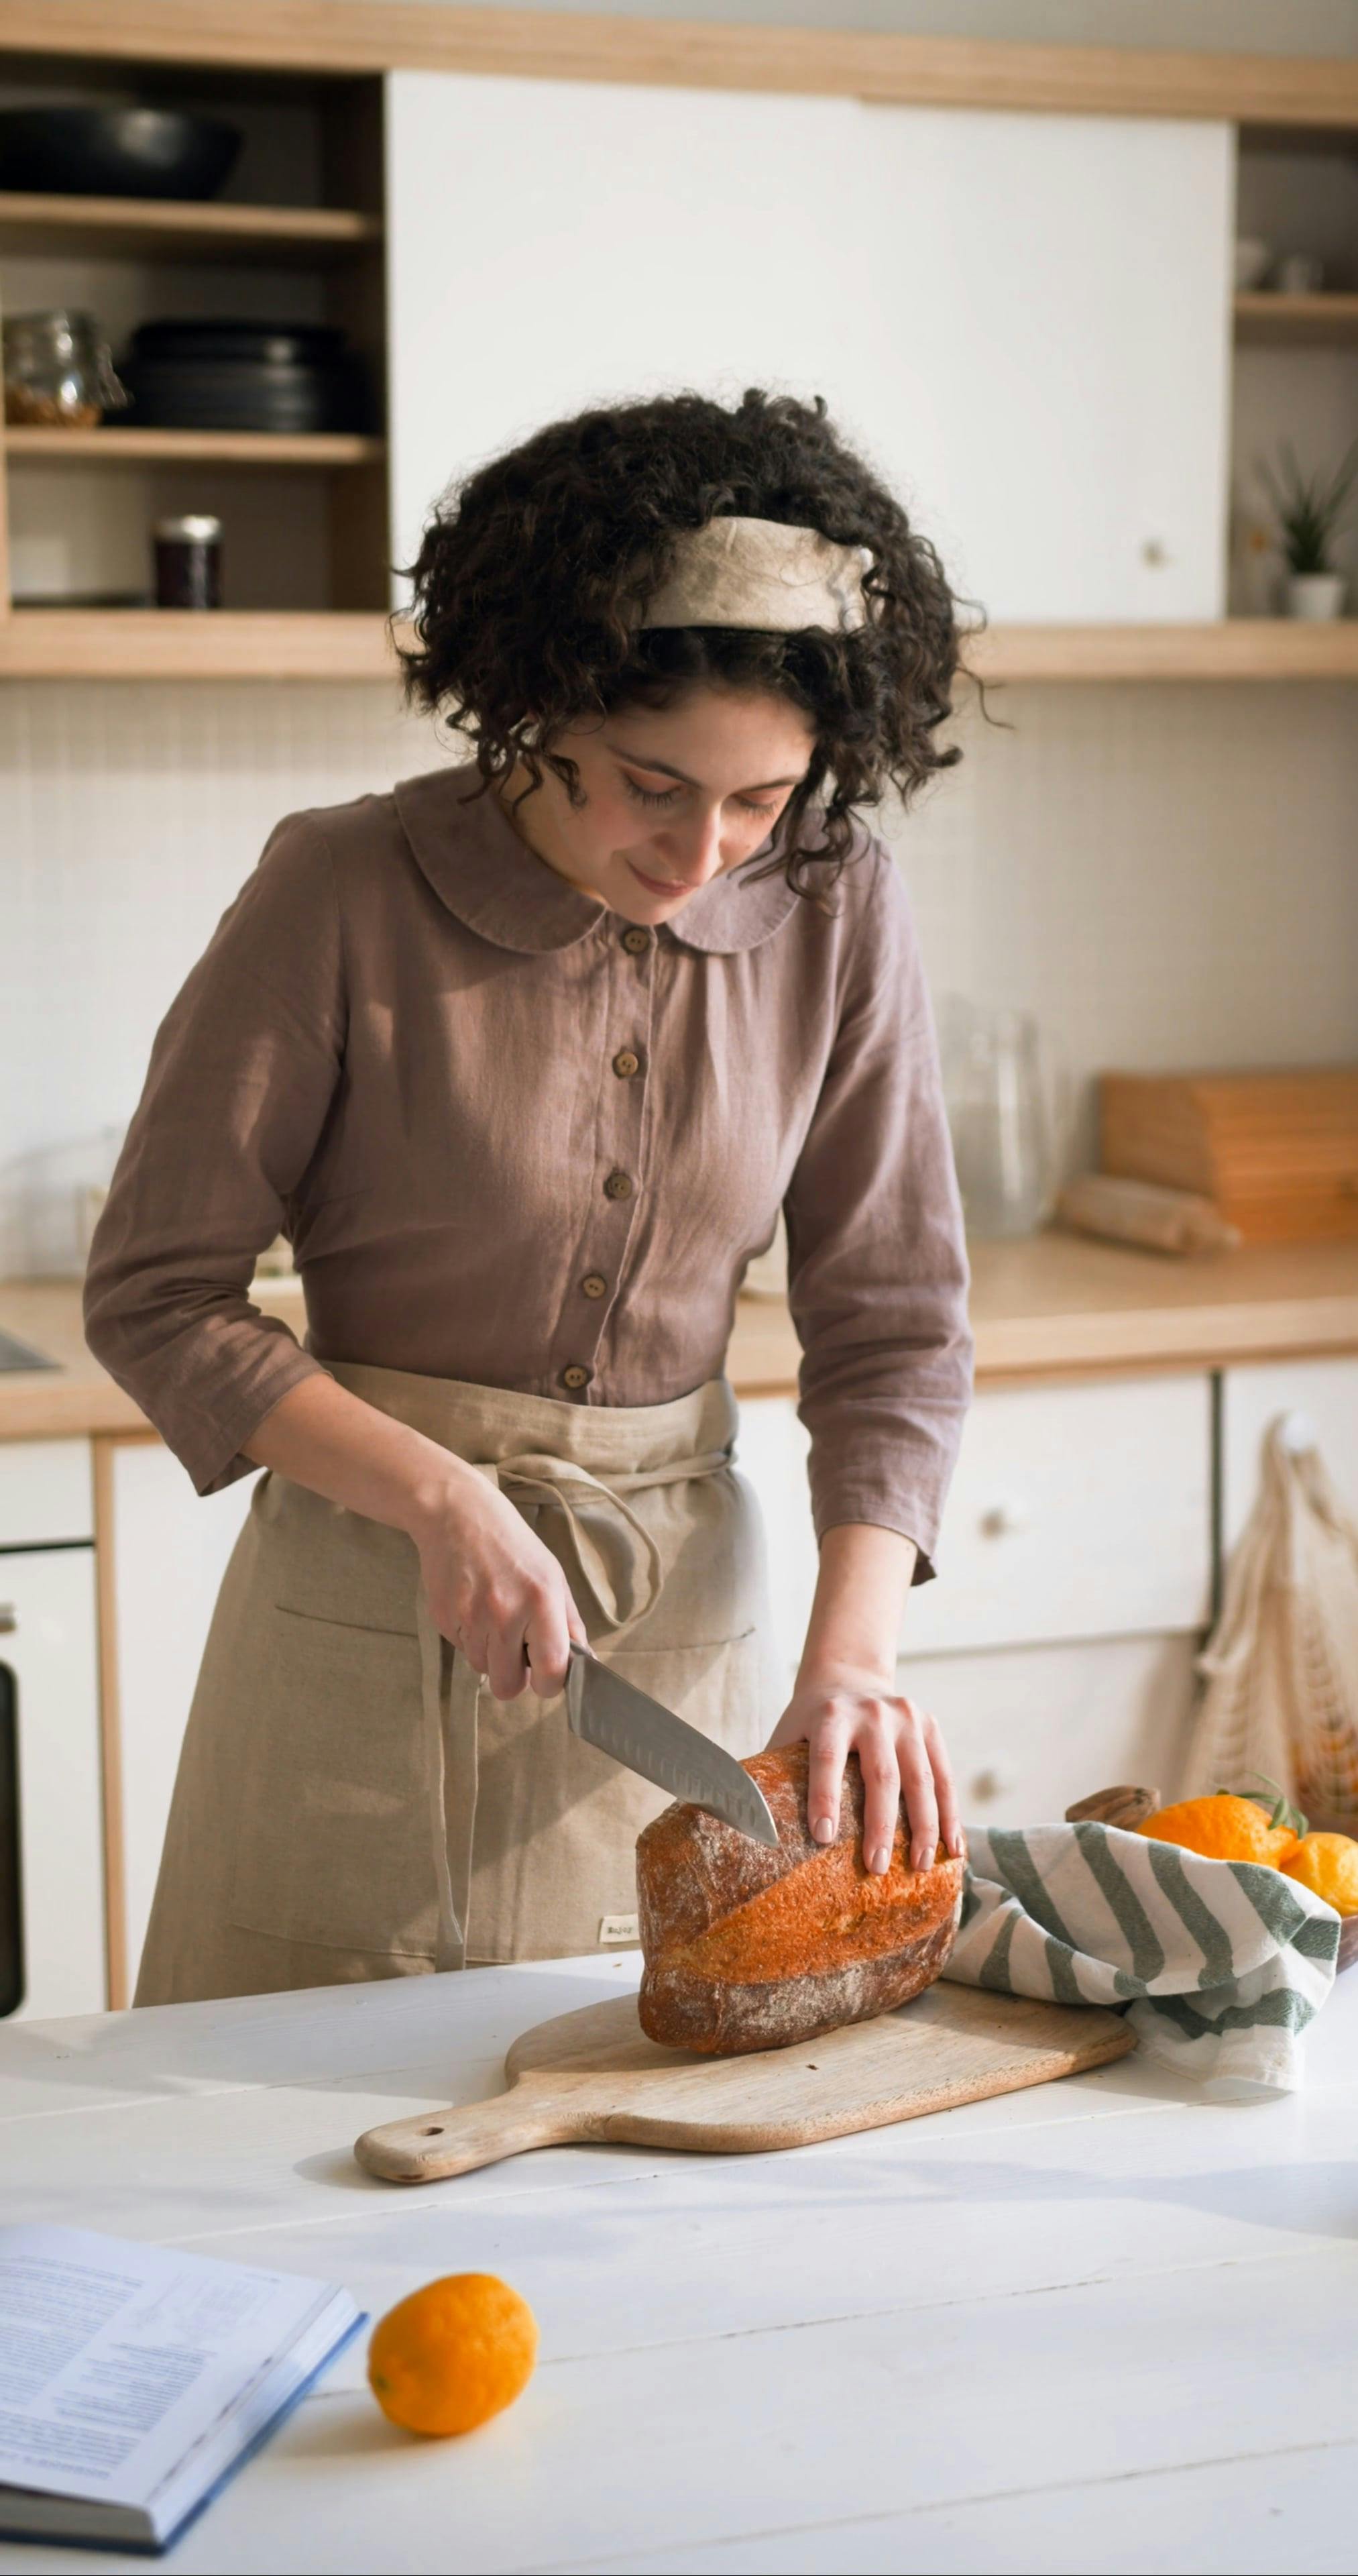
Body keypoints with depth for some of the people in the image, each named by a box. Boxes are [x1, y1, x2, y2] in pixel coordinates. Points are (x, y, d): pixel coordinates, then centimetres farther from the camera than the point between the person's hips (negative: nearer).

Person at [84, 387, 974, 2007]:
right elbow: (156, 1300, -9)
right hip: (370, 1613, -3)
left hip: (686, 1597, 3)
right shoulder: (344, 896, -14)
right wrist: (443, 1497, -20)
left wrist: (854, 1654, -15)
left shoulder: (836, 915, -5)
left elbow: (894, 1323, -1)